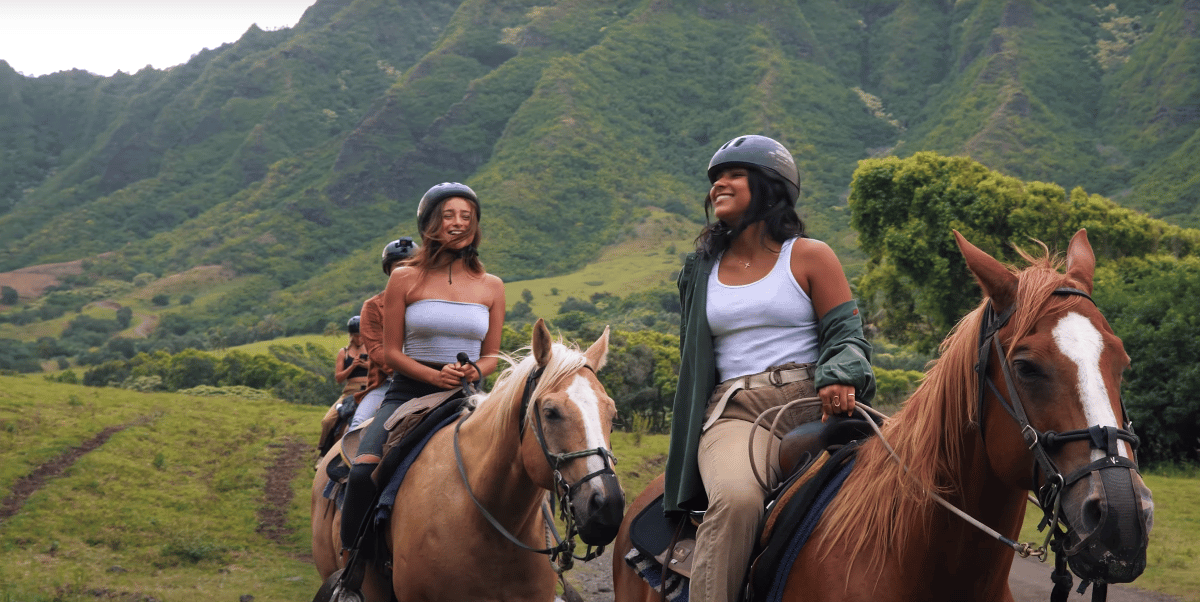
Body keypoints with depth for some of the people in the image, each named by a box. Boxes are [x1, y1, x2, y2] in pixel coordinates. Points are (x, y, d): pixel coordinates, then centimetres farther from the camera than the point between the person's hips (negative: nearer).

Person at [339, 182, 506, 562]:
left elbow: (491, 356, 14)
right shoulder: (405, 279, 2)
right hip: (409, 391, -2)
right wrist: (435, 375, -16)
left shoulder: (491, 287, 10)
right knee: (363, 472, -26)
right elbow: (391, 352, 1)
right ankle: (349, 558, -7)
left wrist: (473, 371, -10)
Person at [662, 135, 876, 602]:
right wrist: (689, 435, 22)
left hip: (813, 404, -1)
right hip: (735, 410, 1)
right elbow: (693, 360, 28)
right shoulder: (702, 270, 21)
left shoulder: (810, 257, 10)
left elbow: (845, 334, 4)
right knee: (735, 498, -33)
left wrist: (838, 379, -18)